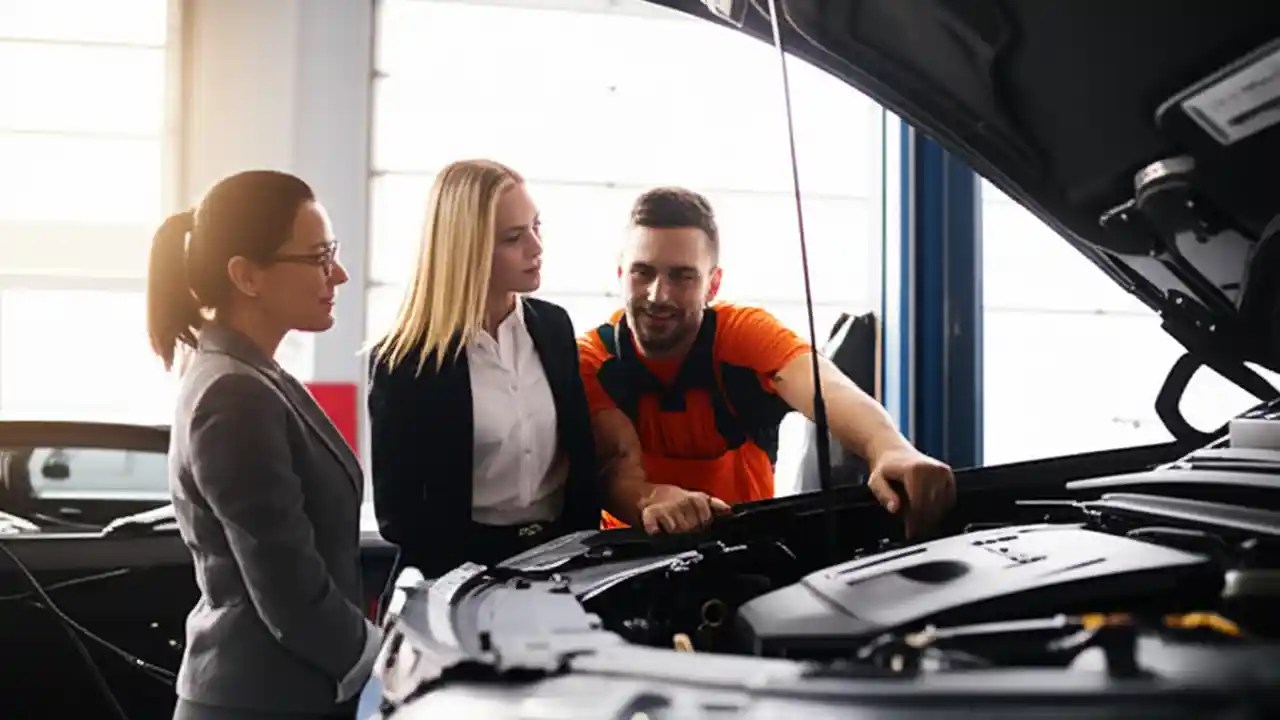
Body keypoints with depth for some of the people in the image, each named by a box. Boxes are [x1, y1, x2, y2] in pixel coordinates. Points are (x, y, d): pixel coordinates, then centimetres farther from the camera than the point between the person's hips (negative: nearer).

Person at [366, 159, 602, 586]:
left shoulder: (553, 327, 2)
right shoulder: (405, 361, -12)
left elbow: (582, 458, 9)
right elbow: (397, 511, -10)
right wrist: (489, 571, -14)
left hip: (559, 556, 4)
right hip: (462, 574, -4)